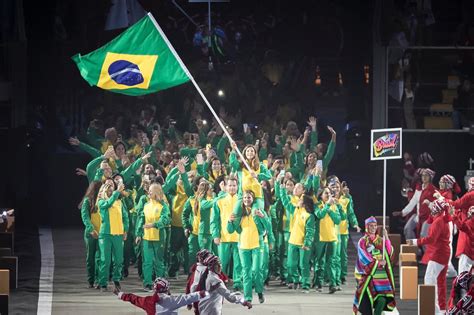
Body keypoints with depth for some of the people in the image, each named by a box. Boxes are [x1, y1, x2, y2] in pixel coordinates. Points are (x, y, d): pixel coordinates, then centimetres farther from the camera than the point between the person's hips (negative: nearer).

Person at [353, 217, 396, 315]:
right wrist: (378, 262, -10)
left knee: (382, 299, -14)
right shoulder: (362, 241, 3)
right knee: (367, 299, -8)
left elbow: (389, 252, -2)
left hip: (381, 273, 3)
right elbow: (364, 257, -6)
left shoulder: (380, 240, 13)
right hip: (368, 273, -3)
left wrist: (386, 238, -13)